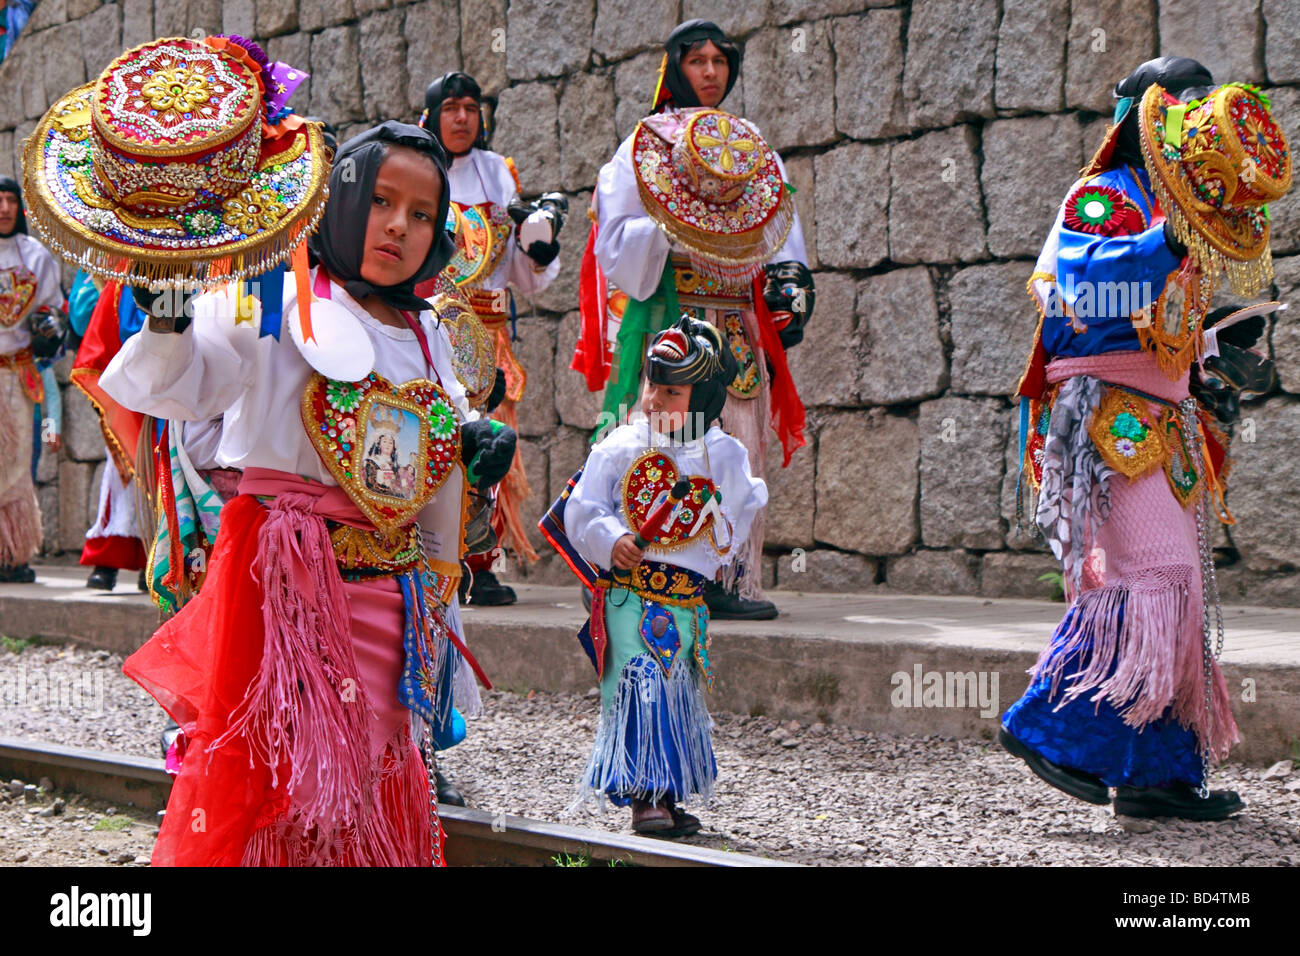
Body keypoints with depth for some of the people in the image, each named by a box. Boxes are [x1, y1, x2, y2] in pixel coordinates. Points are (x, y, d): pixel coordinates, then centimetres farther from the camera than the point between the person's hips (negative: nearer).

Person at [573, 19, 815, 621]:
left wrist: (790, 284, -2)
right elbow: (617, 242, -3)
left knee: (737, 446, -3)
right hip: (666, 318, -4)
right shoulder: (643, 149, 6)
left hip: (736, 321, 4)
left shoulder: (752, 150, 19)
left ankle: (732, 578, -1)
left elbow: (780, 236, 17)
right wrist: (670, 228, -18)